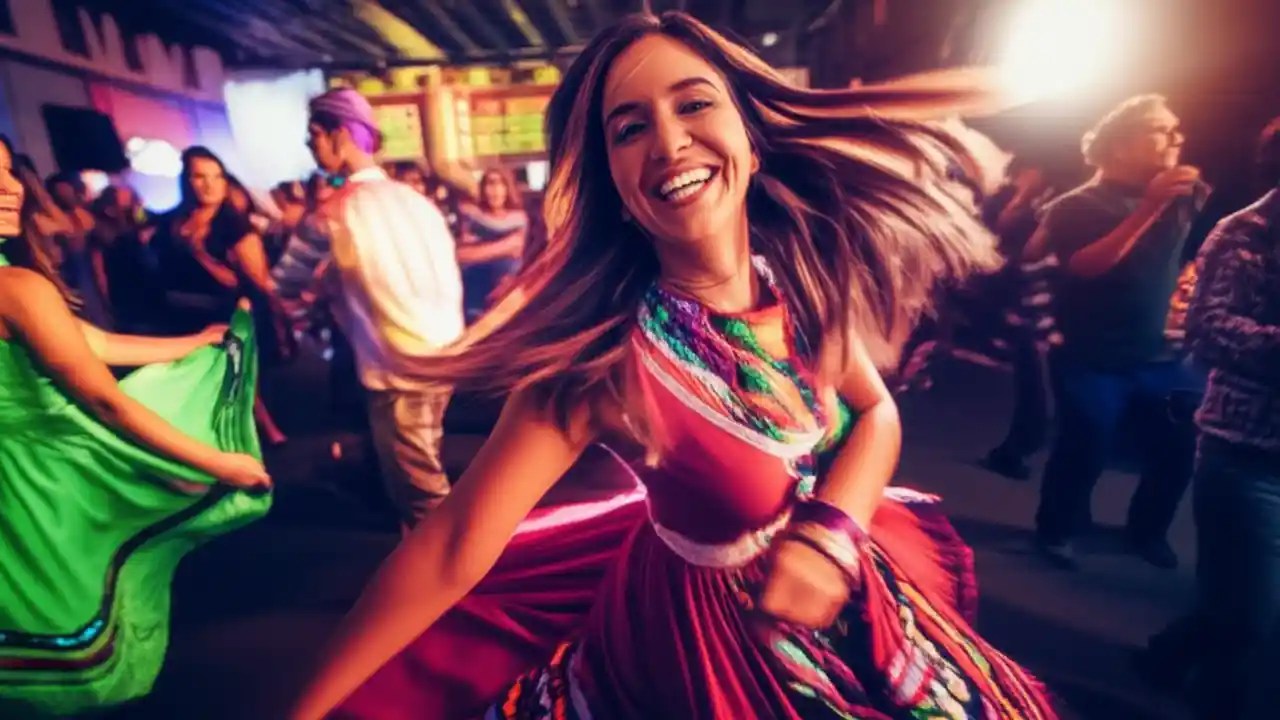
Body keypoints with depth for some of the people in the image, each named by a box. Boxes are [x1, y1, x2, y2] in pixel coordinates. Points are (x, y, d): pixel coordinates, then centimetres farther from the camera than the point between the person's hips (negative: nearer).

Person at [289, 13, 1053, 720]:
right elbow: (452, 549, -30)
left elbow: (877, 411, -6)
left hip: (841, 585, 6)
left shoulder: (800, 274, -16)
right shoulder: (611, 349, -32)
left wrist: (831, 534, -24)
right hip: (717, 634, -5)